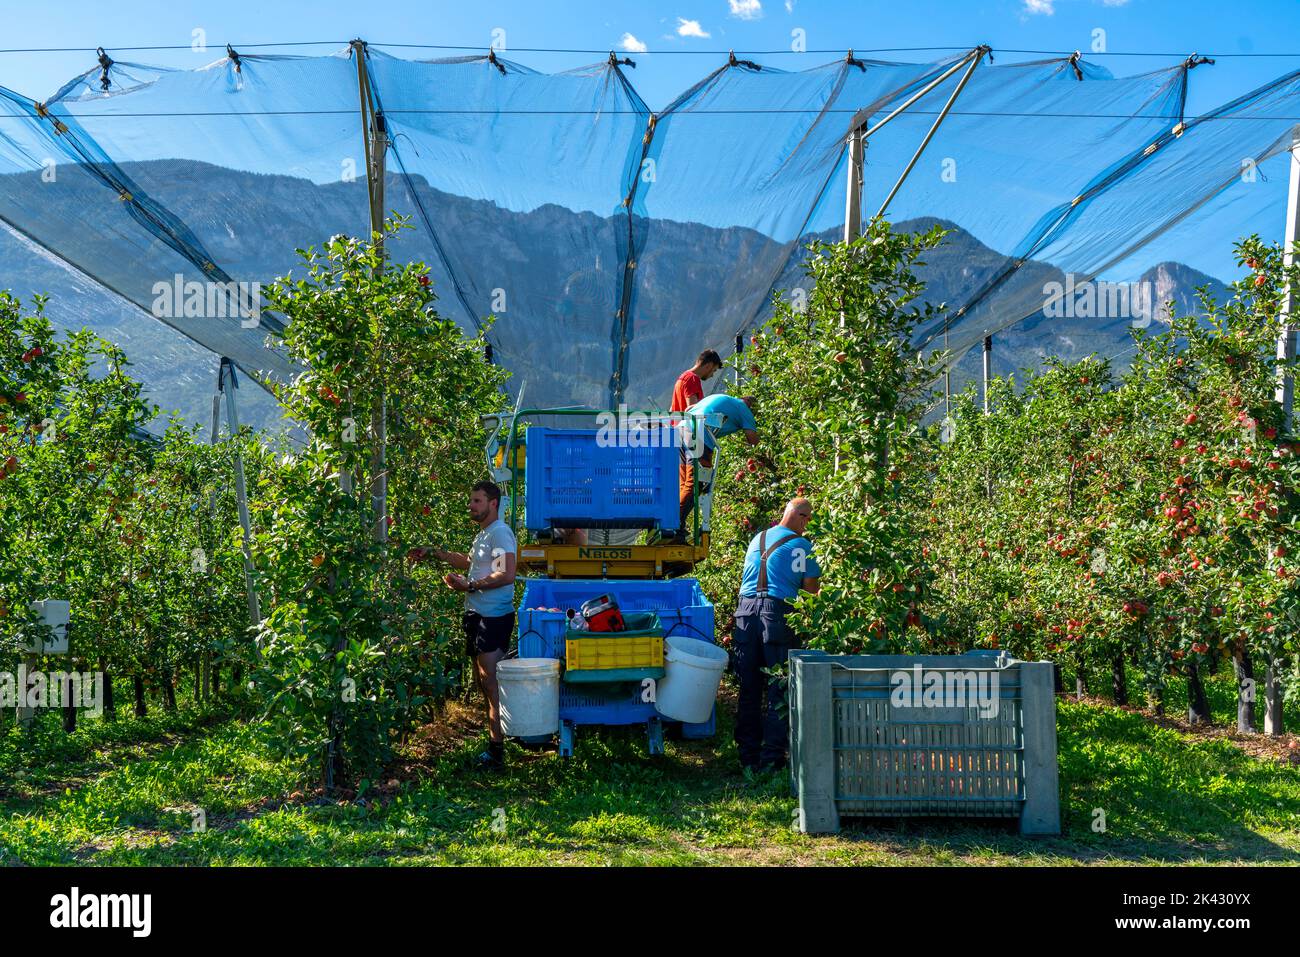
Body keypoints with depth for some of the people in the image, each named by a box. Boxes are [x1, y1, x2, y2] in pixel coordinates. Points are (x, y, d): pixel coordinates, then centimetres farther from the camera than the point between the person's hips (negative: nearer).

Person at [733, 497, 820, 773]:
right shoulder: (801, 545, -1)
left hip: (746, 609, 5)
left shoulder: (757, 539, 17)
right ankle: (771, 758, 2)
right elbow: (812, 587, -1)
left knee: (749, 688, 11)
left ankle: (748, 755, 18)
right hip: (778, 612, -5)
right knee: (778, 690, 2)